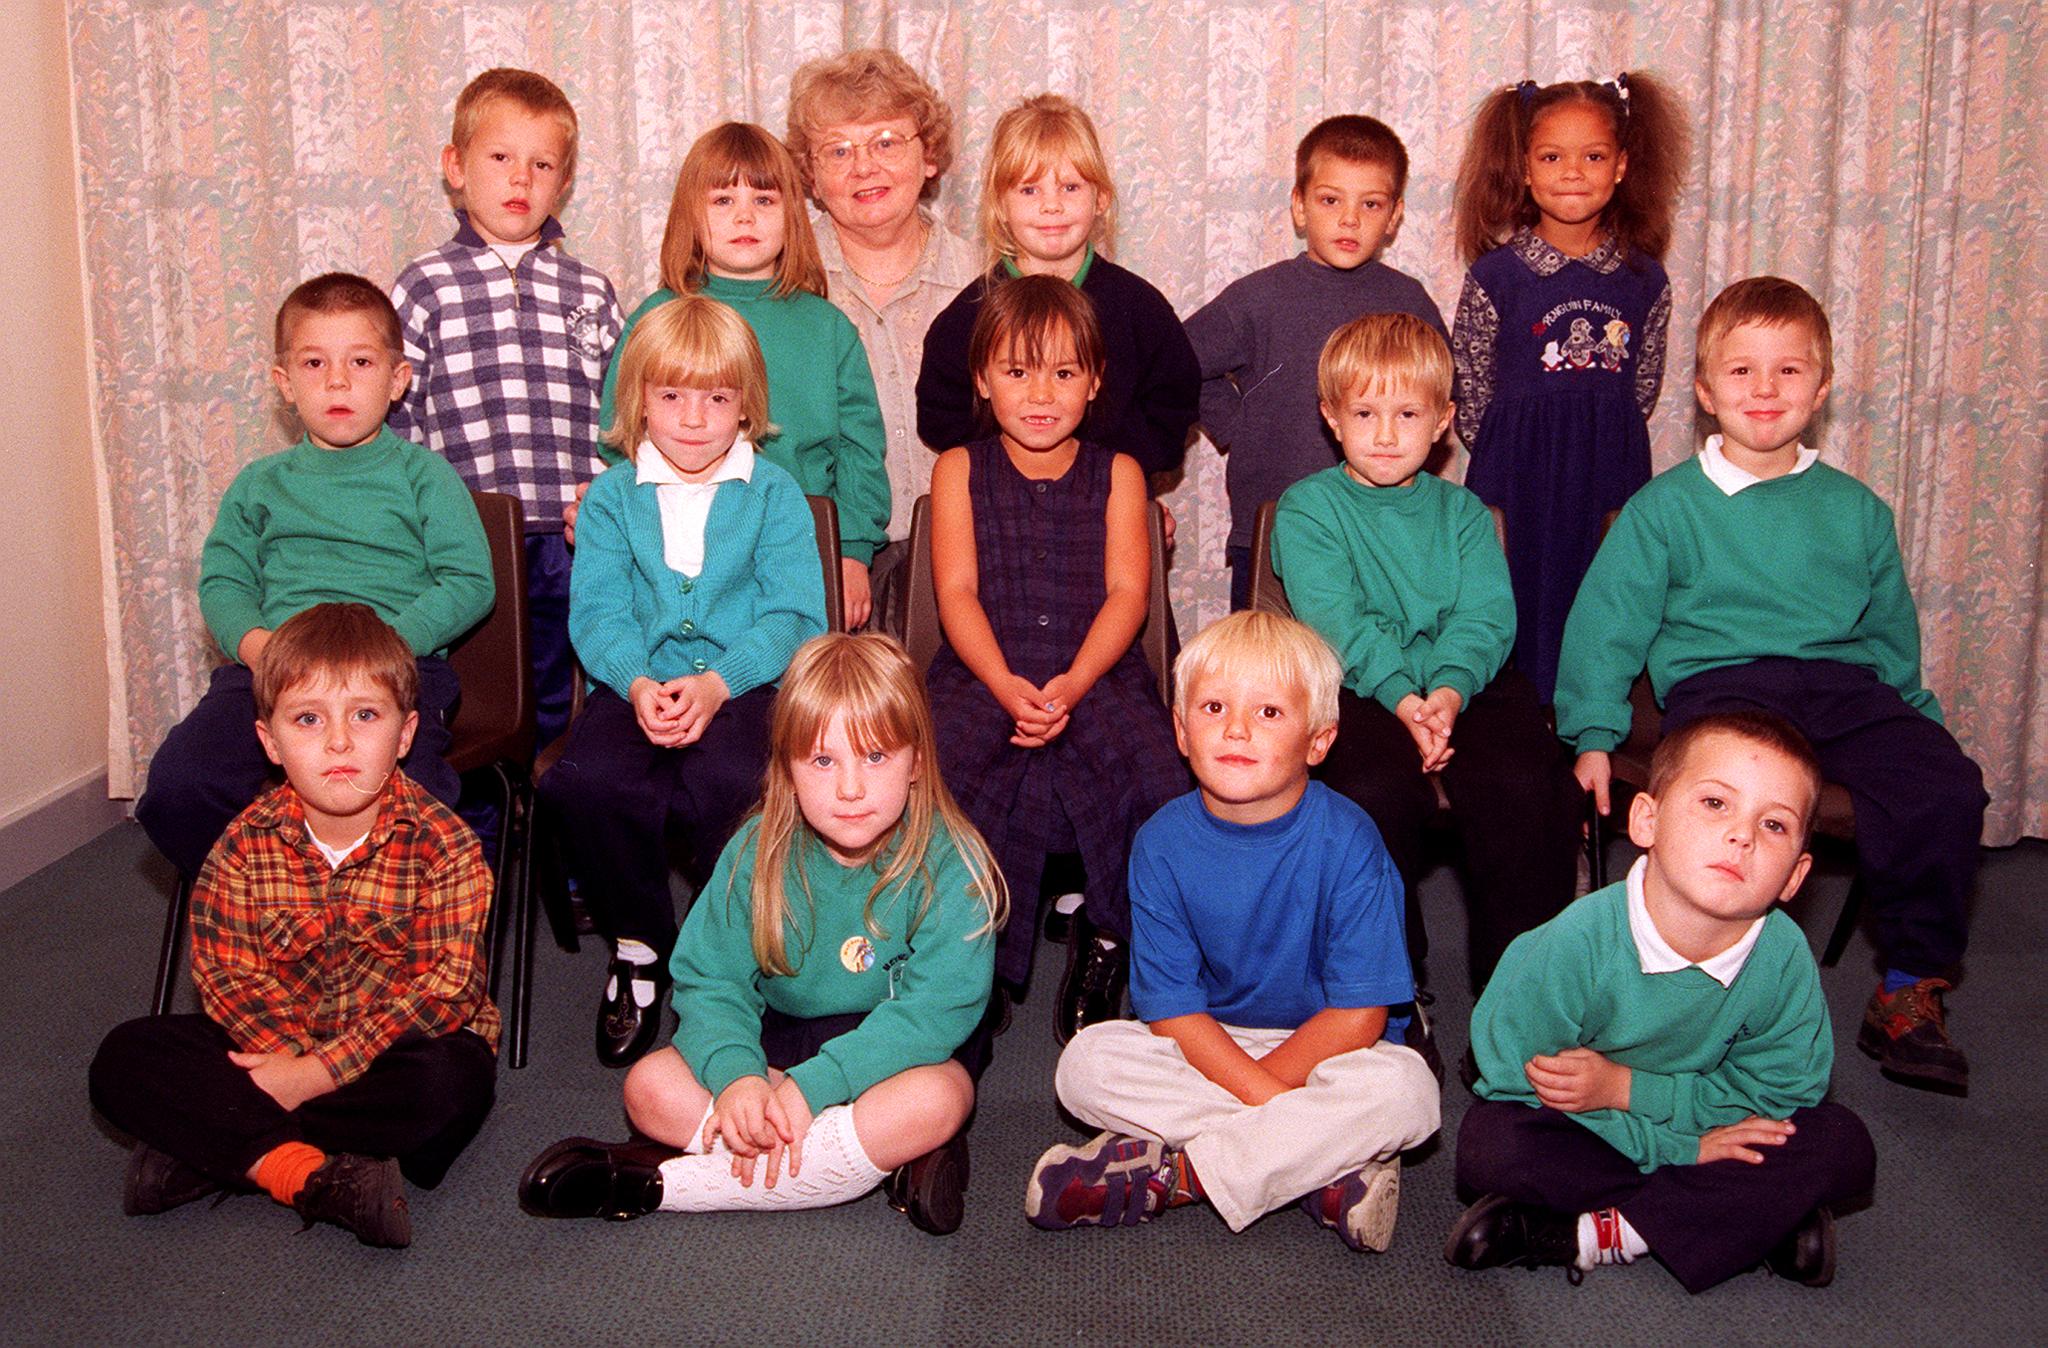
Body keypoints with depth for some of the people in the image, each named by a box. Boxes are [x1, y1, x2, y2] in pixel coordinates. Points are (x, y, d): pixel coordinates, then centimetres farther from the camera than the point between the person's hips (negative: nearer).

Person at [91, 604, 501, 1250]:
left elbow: (447, 985, -20)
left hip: (401, 1045, -3)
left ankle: (215, 1153, -24)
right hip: (278, 1045, 3)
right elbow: (226, 968, -7)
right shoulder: (246, 843, -6)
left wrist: (325, 1069, -26)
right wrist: (285, 1051, -25)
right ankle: (312, 1176, -29)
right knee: (123, 1058, -14)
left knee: (451, 1083, -36)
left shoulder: (443, 845, -16)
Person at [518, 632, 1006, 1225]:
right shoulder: (759, 852, -9)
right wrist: (736, 1075, -31)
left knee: (934, 1102, -37)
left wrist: (805, 1087, -32)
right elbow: (710, 982, -9)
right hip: (782, 1039, 3)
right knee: (650, 1086, -19)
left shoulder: (950, 865, -20)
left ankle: (658, 1182, -29)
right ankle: (888, 1155, -25)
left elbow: (936, 1010, -25)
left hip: (905, 1051, -3)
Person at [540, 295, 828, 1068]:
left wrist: (717, 683, -17)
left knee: (726, 787, -33)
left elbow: (793, 618, -1)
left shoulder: (774, 494, 9)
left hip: (745, 686, -2)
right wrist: (637, 684, -17)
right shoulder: (612, 495, 14)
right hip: (638, 686, 2)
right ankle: (637, 947, -2)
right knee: (587, 780, -28)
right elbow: (597, 612, 4)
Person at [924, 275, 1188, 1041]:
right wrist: (1004, 684, -16)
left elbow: (1127, 591, 2)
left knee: (1158, 779, -28)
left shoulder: (1116, 473, 14)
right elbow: (957, 590, 2)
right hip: (981, 675, 0)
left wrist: (1074, 683, -16)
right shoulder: (960, 471, 14)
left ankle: (1105, 947, -4)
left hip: (1096, 675, 0)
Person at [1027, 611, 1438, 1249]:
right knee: (1087, 1061, -22)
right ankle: (1327, 1169, -25)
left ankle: (1169, 1172, -25)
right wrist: (1266, 1097, -24)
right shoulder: (1163, 843, -10)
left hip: (1324, 1051, -2)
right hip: (1205, 1046, 3)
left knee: (1401, 1087, -32)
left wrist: (1225, 1092, -15)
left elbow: (1359, 1015, -16)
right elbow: (1170, 1007, -9)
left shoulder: (1348, 841, -17)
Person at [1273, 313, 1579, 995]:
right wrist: (1401, 696, -21)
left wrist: (1448, 690, -18)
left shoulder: (1462, 512, 20)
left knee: (1529, 786, -27)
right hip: (1358, 686, -2)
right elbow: (1337, 620, -5)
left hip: (1466, 681, 3)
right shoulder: (1306, 508, 10)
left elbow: (1486, 616, 3)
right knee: (1376, 791, -33)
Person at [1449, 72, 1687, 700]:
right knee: (1520, 614, -1)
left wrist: (1605, 445, 9)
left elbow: (1643, 388, 14)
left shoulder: (1644, 279, 5)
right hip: (1519, 478, -2)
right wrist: (1513, 452, 2)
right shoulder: (1496, 274, -4)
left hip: (1614, 476, 3)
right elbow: (1470, 393, 1)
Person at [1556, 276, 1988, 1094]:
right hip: (1716, 681, -3)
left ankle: (1912, 990, -7)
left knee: (1945, 786, -24)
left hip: (1843, 682, 4)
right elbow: (1606, 622, 8)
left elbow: (1892, 635, 28)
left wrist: (1922, 724, 21)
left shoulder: (1855, 511, 20)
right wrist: (1592, 735, 0)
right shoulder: (1666, 506, 10)